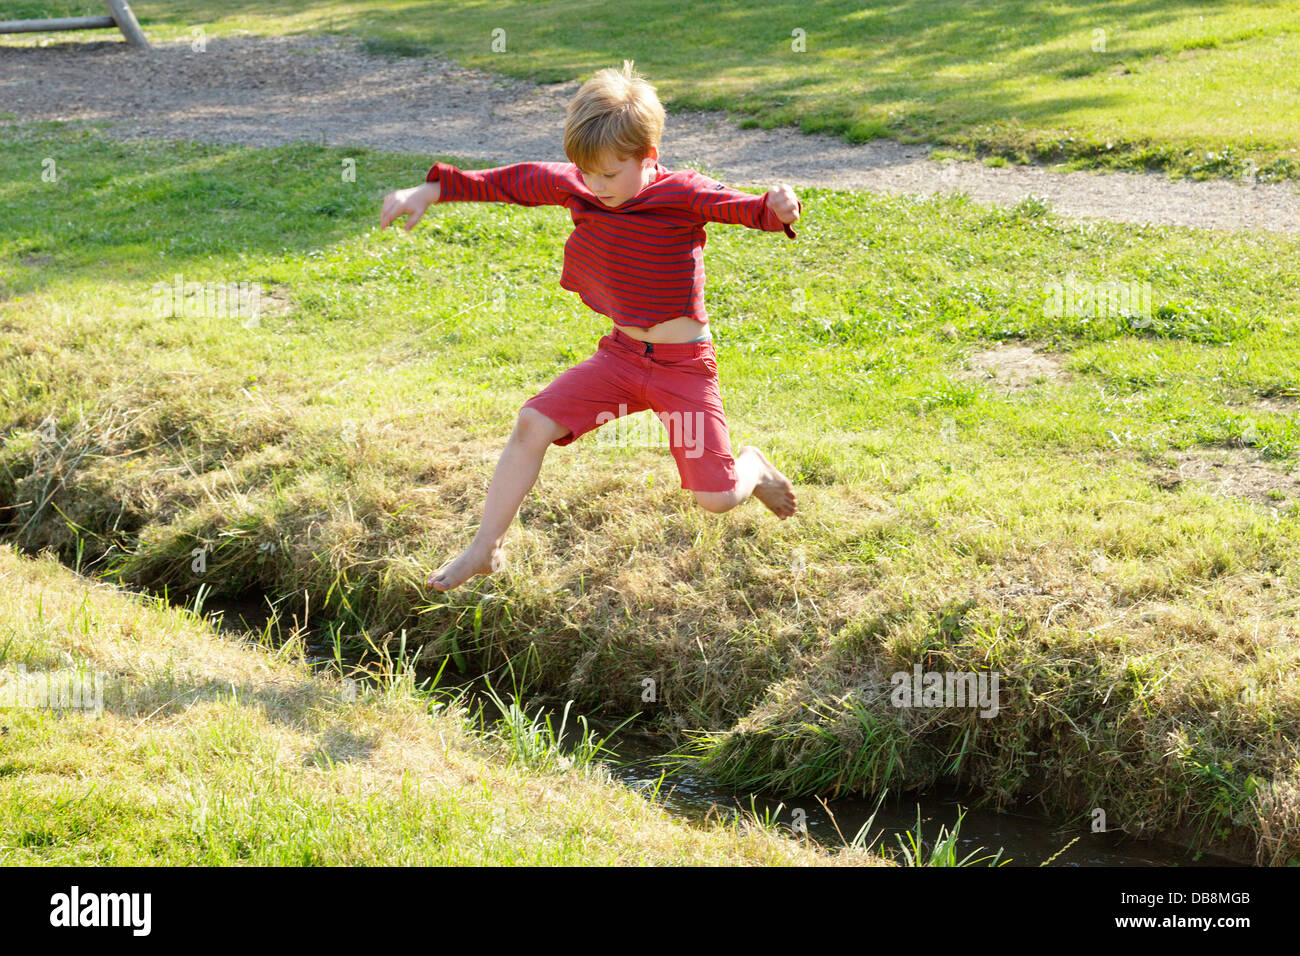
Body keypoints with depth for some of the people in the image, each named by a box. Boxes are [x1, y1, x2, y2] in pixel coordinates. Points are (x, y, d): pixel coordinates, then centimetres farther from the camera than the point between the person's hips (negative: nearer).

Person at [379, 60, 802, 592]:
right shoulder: (576, 188, -4)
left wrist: (778, 209, -50)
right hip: (620, 355, 4)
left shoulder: (683, 196, -17)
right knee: (532, 424, -12)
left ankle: (752, 468, 30)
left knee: (717, 500, -8)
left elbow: (747, 209, -26)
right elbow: (509, 183, 5)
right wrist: (431, 191, 1)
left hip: (683, 366, -4)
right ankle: (486, 549, 2)